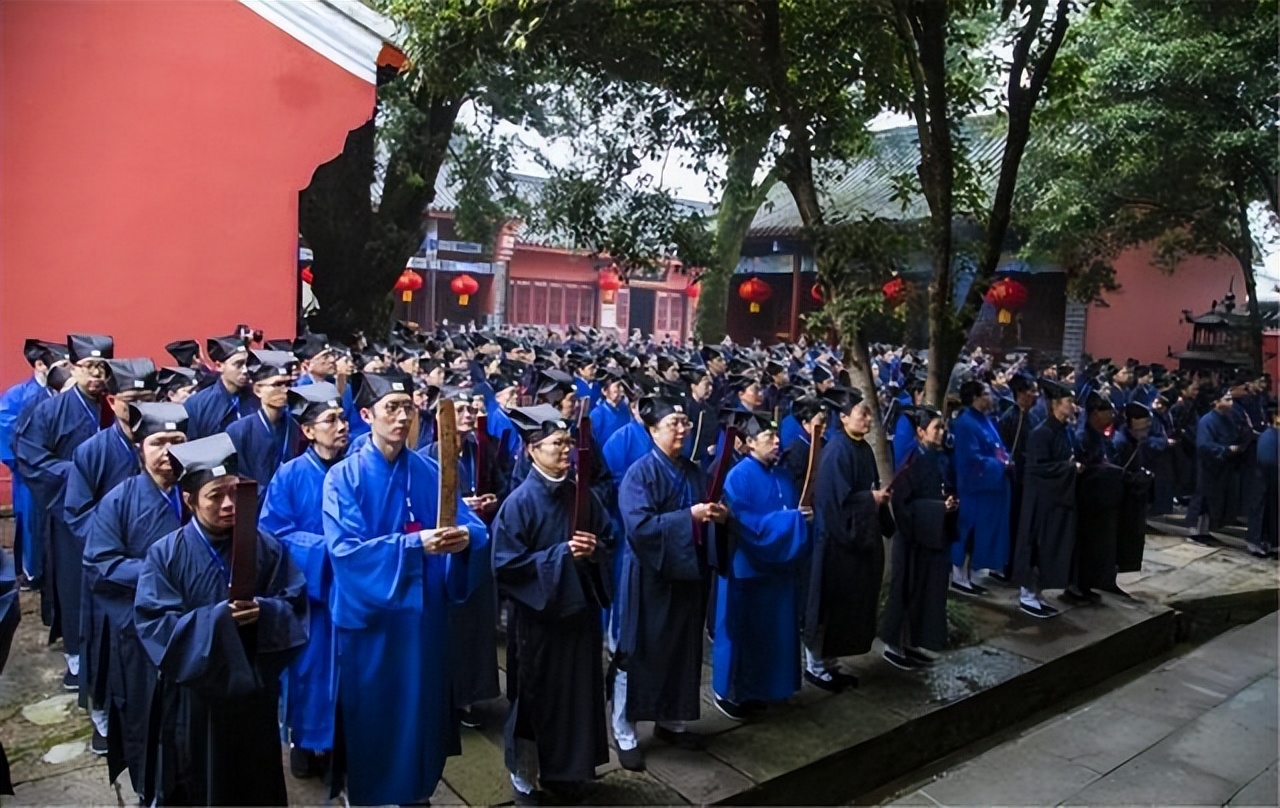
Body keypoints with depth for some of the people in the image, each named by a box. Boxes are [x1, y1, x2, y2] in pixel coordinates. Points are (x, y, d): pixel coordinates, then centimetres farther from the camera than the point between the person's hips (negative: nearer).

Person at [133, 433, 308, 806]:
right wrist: (217, 618, -26)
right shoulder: (165, 554, -10)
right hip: (194, 690, -1)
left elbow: (295, 604, -4)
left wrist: (263, 611, -25)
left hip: (252, 688, 2)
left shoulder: (266, 548, -5)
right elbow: (152, 623, -15)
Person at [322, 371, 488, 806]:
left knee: (420, 705, 14)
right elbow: (345, 549, -20)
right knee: (371, 710, 7)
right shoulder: (344, 477, -9)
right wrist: (414, 544, -29)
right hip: (369, 614, -4)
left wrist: (465, 537, -27)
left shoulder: (429, 473, 3)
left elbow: (473, 527, -3)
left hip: (422, 613, 4)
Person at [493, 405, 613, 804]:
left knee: (577, 693, 13)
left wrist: (593, 550, -12)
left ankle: (566, 771, 31)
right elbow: (506, 563, -16)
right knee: (535, 697, 8)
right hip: (537, 615, -5)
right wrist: (561, 554, -21)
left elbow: (608, 540, 10)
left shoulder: (583, 494, 1)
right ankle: (524, 775, 28)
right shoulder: (520, 501, -13)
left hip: (579, 610, 5)